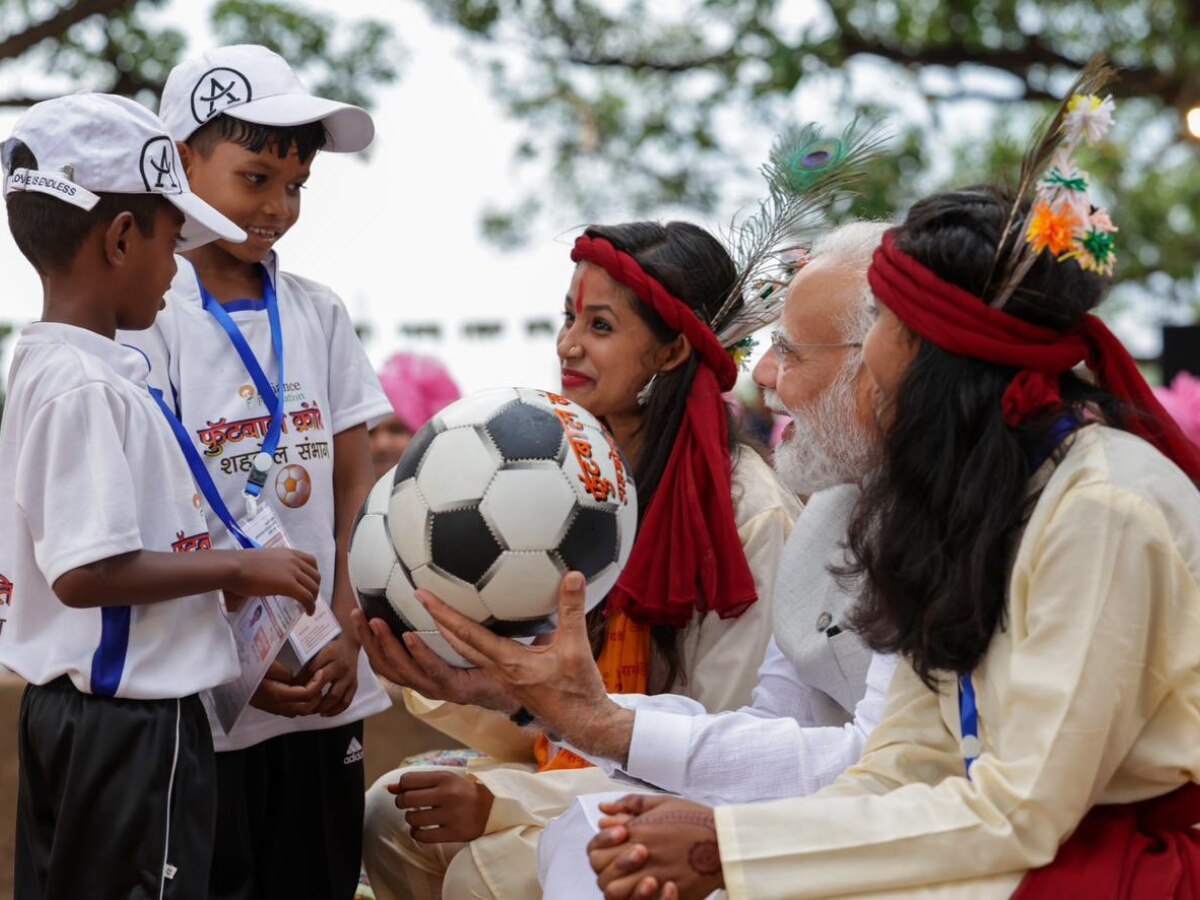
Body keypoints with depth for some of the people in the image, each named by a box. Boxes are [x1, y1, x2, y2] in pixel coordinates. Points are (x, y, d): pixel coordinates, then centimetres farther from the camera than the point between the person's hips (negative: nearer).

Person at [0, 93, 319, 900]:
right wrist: (239, 569, -16)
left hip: (65, 704, 10)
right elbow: (87, 574, -25)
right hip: (132, 719, -10)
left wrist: (211, 573, 15)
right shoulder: (89, 386, -19)